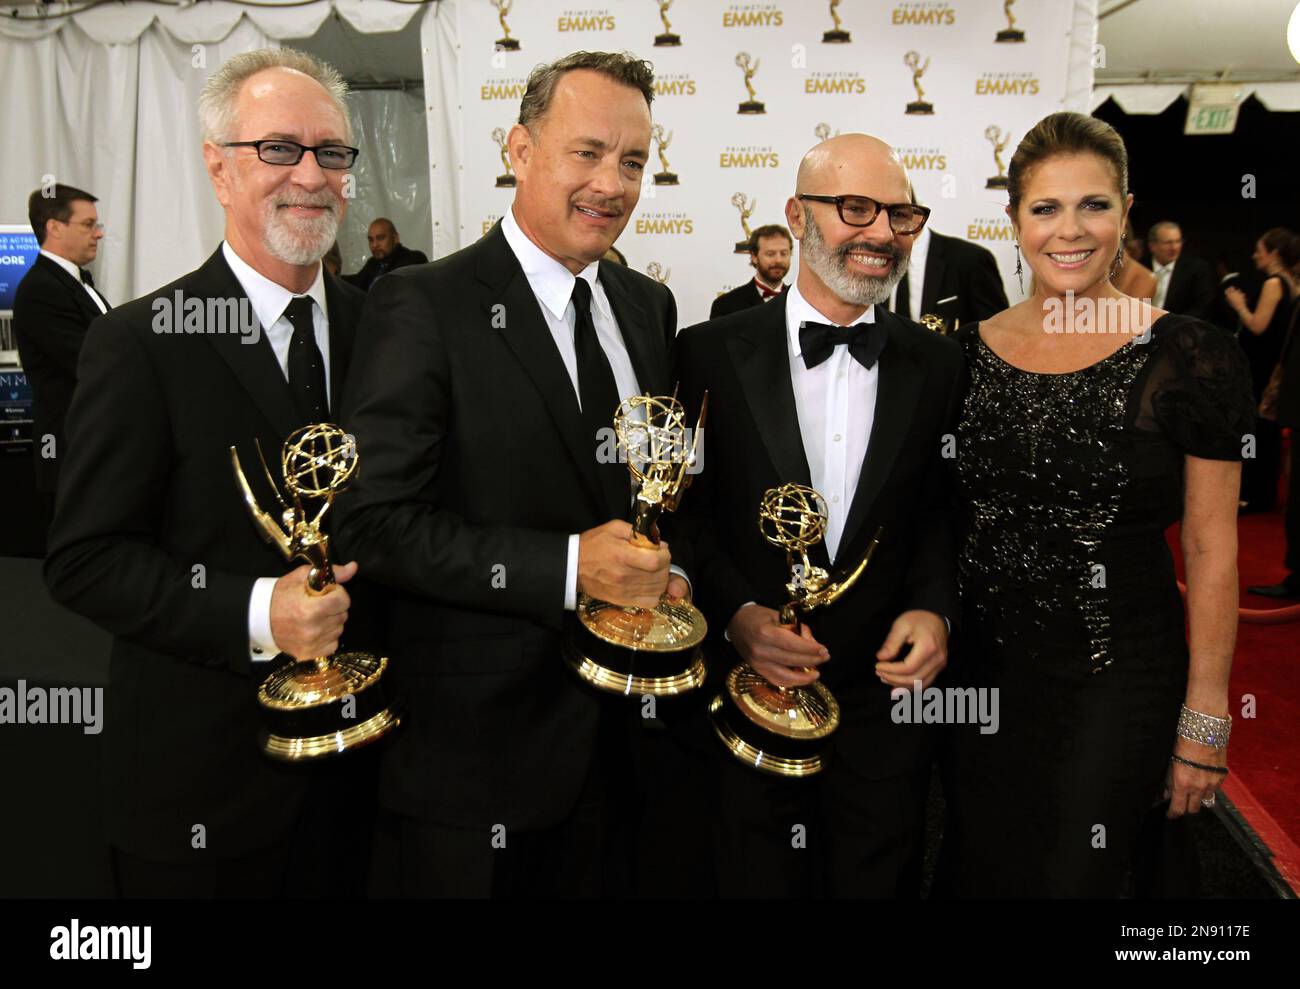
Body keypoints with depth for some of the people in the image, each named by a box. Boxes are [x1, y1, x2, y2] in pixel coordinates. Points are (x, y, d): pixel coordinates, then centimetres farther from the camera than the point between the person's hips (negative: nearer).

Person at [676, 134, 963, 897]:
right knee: (756, 878, 18)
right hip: (747, 691, -1)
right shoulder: (711, 354, -6)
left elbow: (944, 512, 7)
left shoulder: (940, 366, 1)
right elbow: (687, 510, -4)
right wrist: (736, 612, -17)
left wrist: (934, 606, -10)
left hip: (888, 697, 2)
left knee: (878, 880, 19)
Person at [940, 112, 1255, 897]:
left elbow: (1212, 550, -7)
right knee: (980, 869, 19)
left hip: (1119, 678, -3)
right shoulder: (968, 350, 1)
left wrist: (1205, 723, -7)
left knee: (1086, 874, 11)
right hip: (982, 670, 4)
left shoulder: (1192, 356, -9)